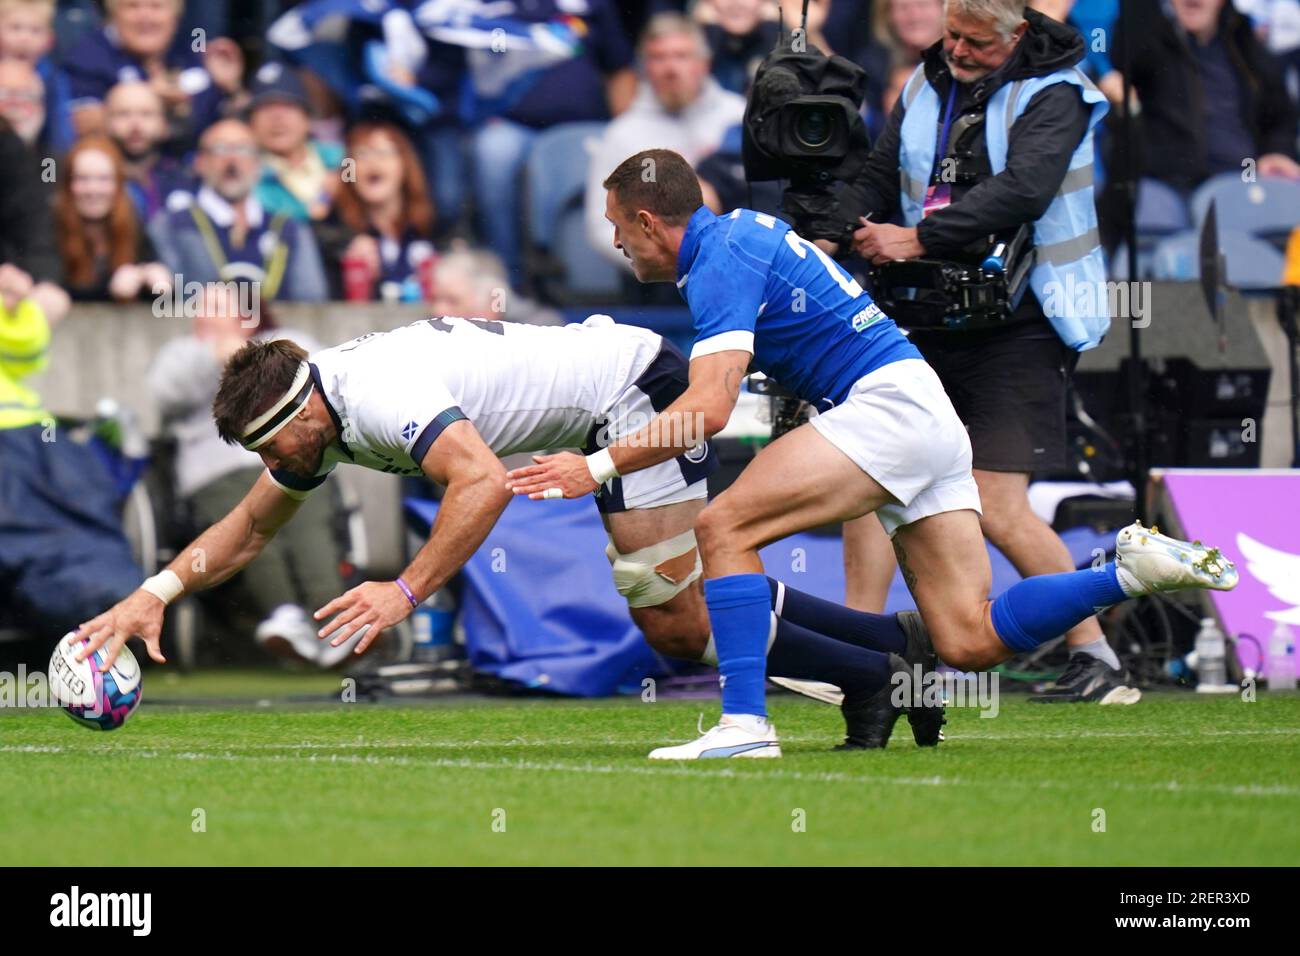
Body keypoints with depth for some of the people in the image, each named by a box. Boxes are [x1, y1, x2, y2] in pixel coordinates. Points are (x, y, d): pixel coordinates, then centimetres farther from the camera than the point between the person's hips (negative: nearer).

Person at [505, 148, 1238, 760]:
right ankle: (1133, 569, -2)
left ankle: (745, 723, -20)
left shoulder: (720, 260, -11)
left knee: (725, 527, -13)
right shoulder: (740, 230, 18)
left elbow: (709, 409, -21)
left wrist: (599, 467, -17)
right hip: (929, 421, 10)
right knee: (972, 643, 2)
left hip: (890, 403, -10)